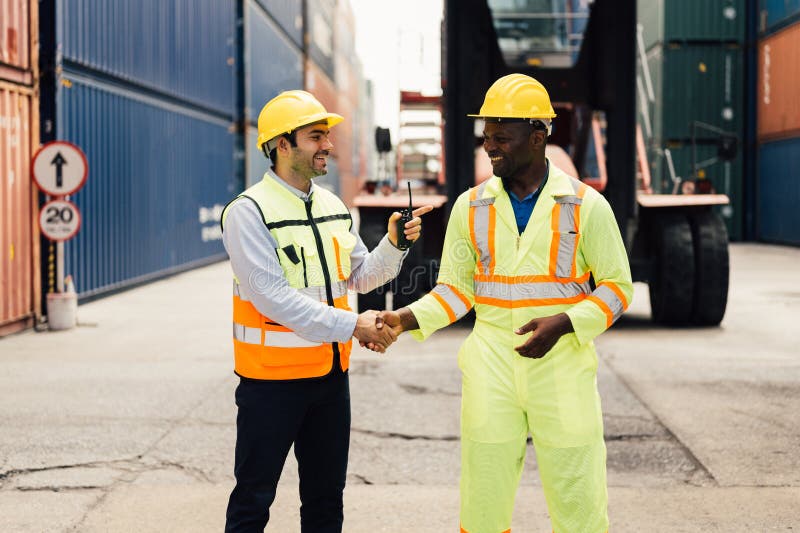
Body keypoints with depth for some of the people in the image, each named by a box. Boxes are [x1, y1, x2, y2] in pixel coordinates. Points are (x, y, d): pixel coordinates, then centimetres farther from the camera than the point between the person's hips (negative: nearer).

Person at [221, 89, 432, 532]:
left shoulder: (332, 207, 9)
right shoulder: (249, 212, -14)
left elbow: (361, 276, 13)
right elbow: (273, 297, -22)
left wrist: (394, 244, -5)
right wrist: (350, 325, -25)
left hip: (331, 373, 7)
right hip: (272, 377, -7)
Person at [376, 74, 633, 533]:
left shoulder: (587, 206, -2)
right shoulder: (472, 206, 5)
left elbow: (617, 287, 1)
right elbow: (456, 288, 8)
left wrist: (562, 323, -15)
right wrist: (405, 320, -8)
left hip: (563, 365, -2)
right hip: (490, 369, 2)